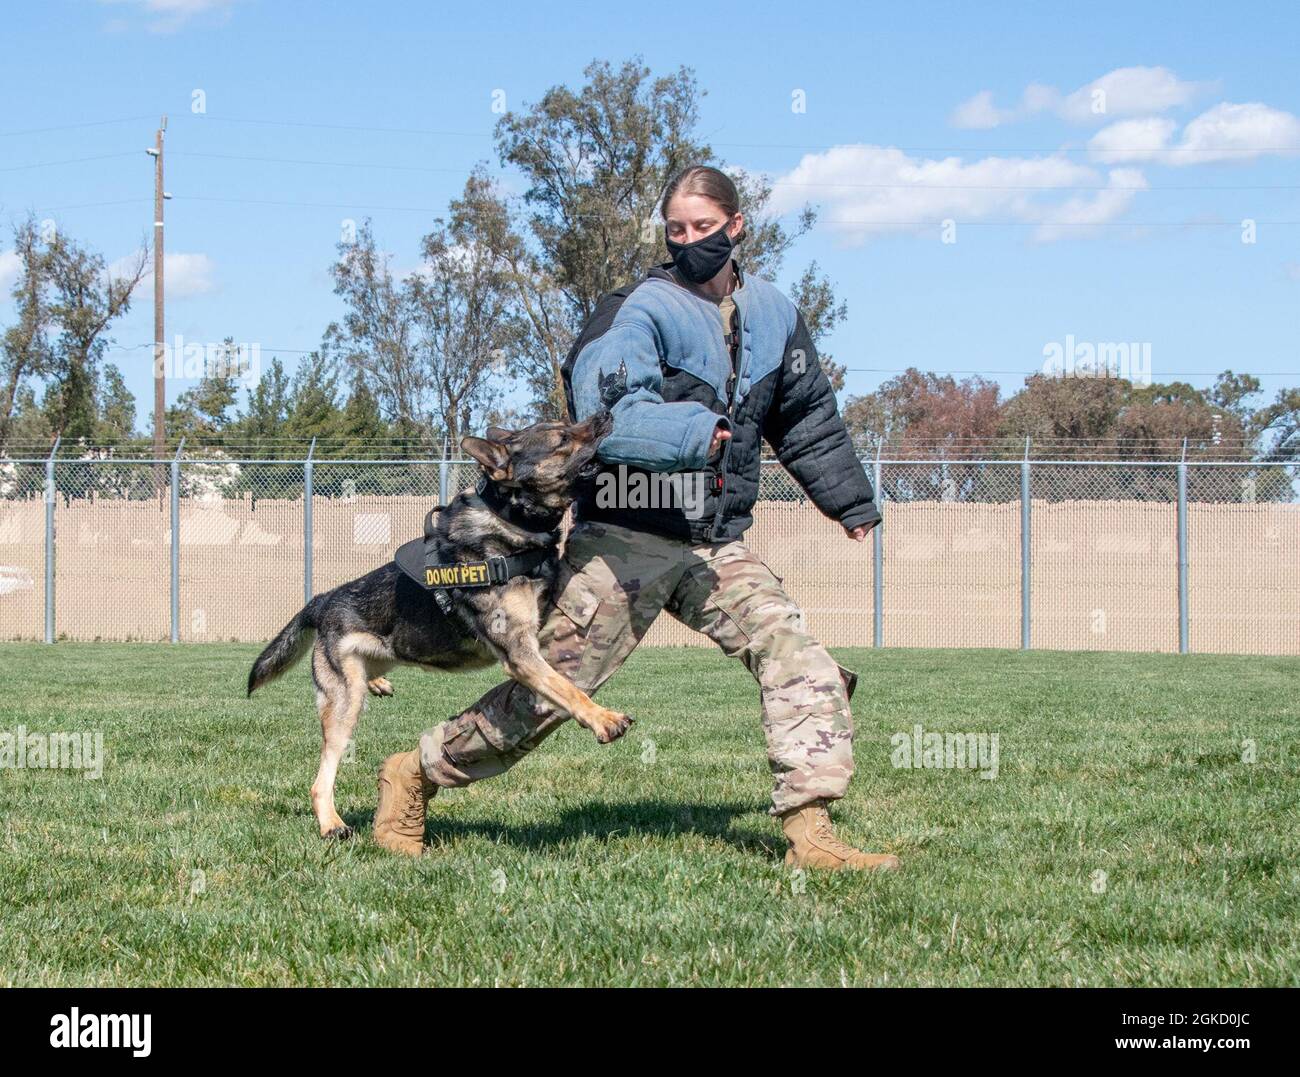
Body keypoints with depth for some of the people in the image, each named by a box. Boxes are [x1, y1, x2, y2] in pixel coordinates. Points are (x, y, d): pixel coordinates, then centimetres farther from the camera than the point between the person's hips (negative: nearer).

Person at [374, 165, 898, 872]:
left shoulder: (773, 315, 10)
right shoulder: (642, 310, -12)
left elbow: (807, 418, 26)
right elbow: (606, 415, -27)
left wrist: (850, 501, 32)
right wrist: (694, 433, -41)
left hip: (715, 542, 6)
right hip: (626, 537, -6)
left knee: (797, 658, -11)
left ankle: (811, 836, -10)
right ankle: (415, 774, 15)